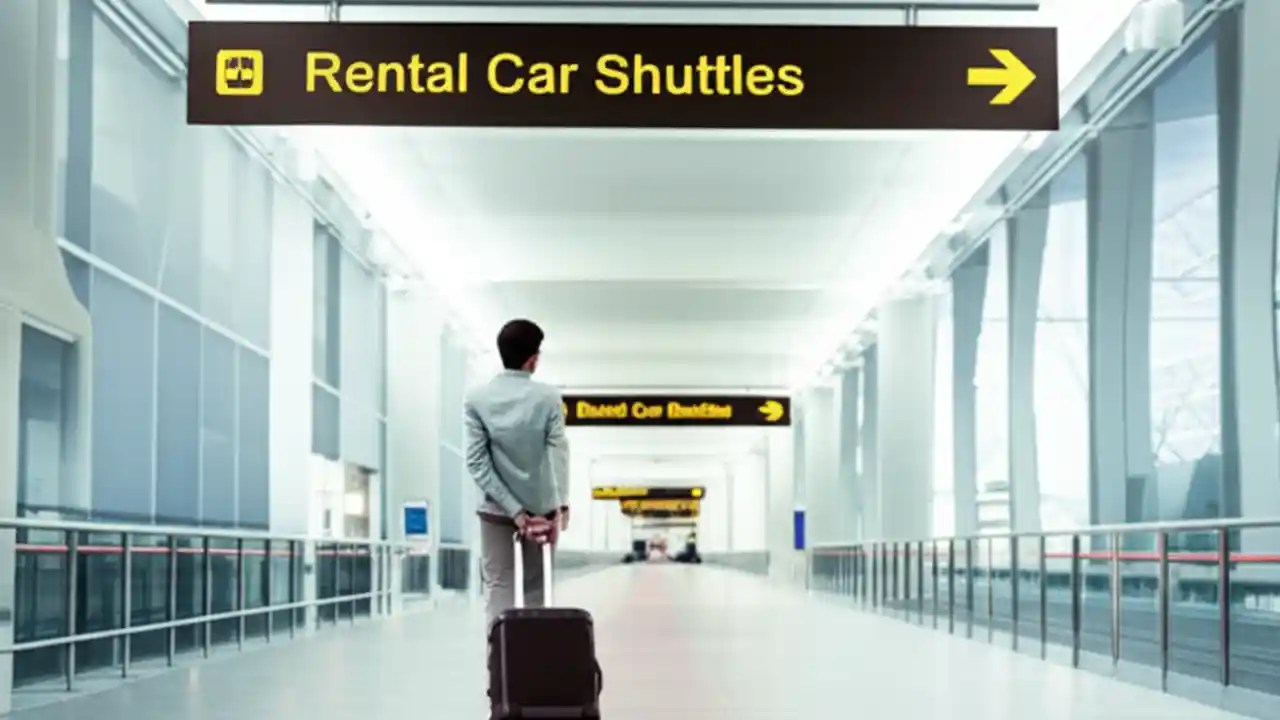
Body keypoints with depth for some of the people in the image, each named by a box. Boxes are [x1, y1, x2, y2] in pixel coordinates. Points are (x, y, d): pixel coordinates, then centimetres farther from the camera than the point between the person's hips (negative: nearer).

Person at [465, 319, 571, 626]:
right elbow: (559, 453, -14)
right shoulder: (548, 397, -7)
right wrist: (562, 506, -14)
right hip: (541, 508, 0)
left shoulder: (476, 399, -4)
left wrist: (513, 510, -10)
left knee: (498, 589, 2)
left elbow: (477, 462, -8)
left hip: (496, 511, 0)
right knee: (535, 591, 9)